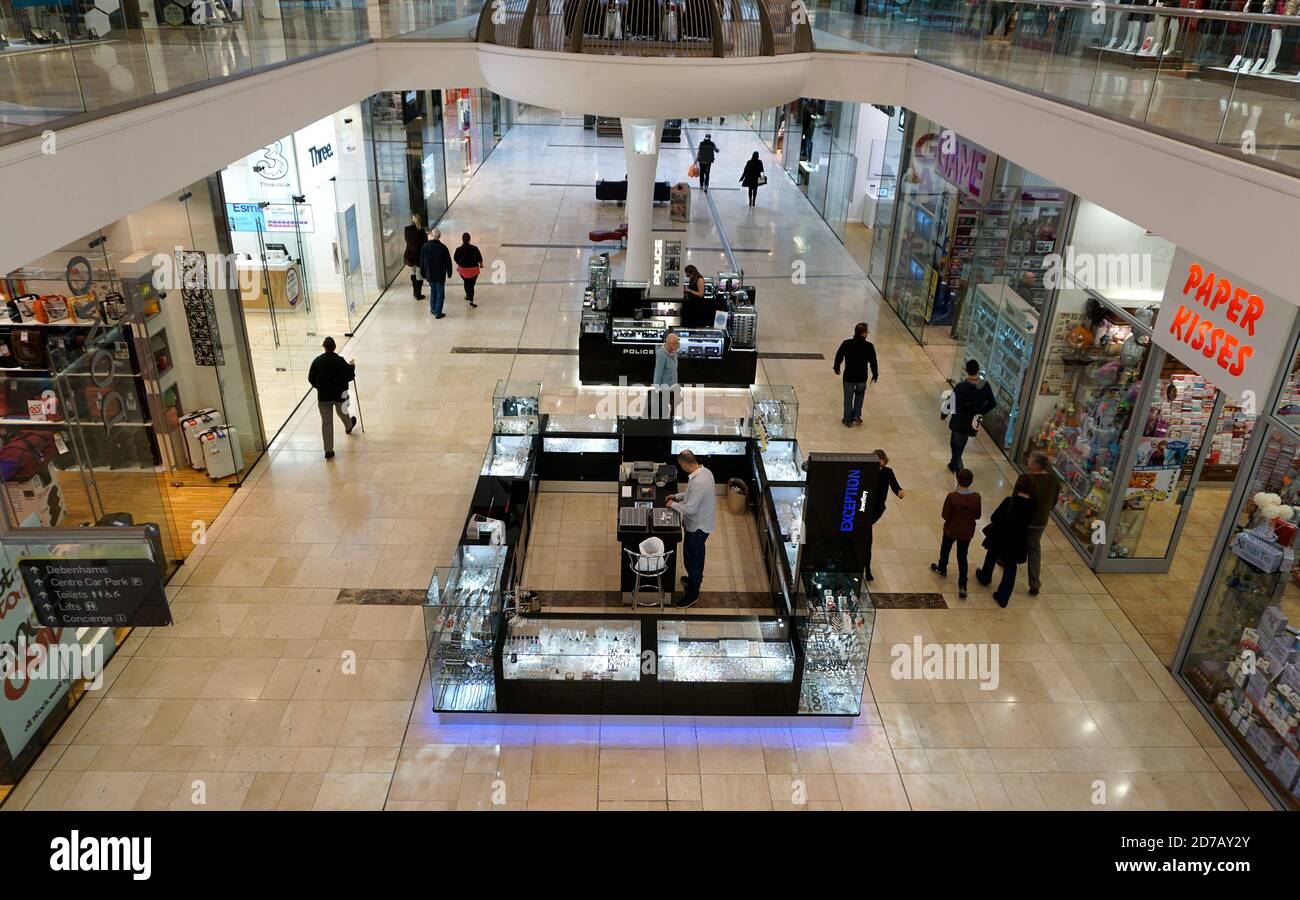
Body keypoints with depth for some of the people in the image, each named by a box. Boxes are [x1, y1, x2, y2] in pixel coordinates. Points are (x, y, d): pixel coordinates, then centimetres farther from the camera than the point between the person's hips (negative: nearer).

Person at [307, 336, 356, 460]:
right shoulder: (340, 361, -16)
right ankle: (348, 427, 62)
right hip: (340, 394, -1)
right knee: (343, 413, 29)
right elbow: (350, 376, -9)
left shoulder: (317, 361, -8)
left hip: (323, 396, 1)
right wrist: (352, 367, 10)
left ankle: (328, 451, 4)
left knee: (326, 423, 4)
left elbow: (311, 379, -1)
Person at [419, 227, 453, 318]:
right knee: (440, 293, 6)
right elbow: (448, 261, -8)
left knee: (433, 290, 23)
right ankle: (438, 313, 6)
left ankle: (433, 309, 30)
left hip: (430, 274, 3)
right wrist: (449, 273, 7)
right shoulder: (442, 247, -16)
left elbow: (422, 261, 1)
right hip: (440, 275, -3)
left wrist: (423, 273, 14)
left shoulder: (425, 246, -8)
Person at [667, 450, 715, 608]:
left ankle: (693, 593, 21)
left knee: (690, 559, 6)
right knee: (698, 553, 29)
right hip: (701, 523, 9)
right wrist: (678, 496, 8)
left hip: (696, 527, -9)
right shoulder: (705, 471, -4)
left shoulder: (698, 482, -35)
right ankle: (697, 578, 50)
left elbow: (690, 509, -30)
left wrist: (673, 505, -15)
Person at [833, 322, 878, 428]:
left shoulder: (846, 344, -12)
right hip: (862, 378, 0)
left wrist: (837, 368, 18)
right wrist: (875, 374, 10)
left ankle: (848, 420, 21)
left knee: (848, 399, 13)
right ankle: (856, 416, 25)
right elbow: (873, 362, -6)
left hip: (848, 377, 0)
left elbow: (838, 357, 0)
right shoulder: (869, 346, -14)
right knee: (859, 395, 26)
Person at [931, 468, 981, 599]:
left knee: (945, 549, 26)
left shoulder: (952, 496, -26)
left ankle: (942, 569, 52)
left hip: (951, 529, -2)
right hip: (967, 532, 2)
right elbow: (977, 516, -6)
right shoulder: (976, 497, -17)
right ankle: (962, 586, 9)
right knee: (962, 556, 14)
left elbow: (945, 515, -20)